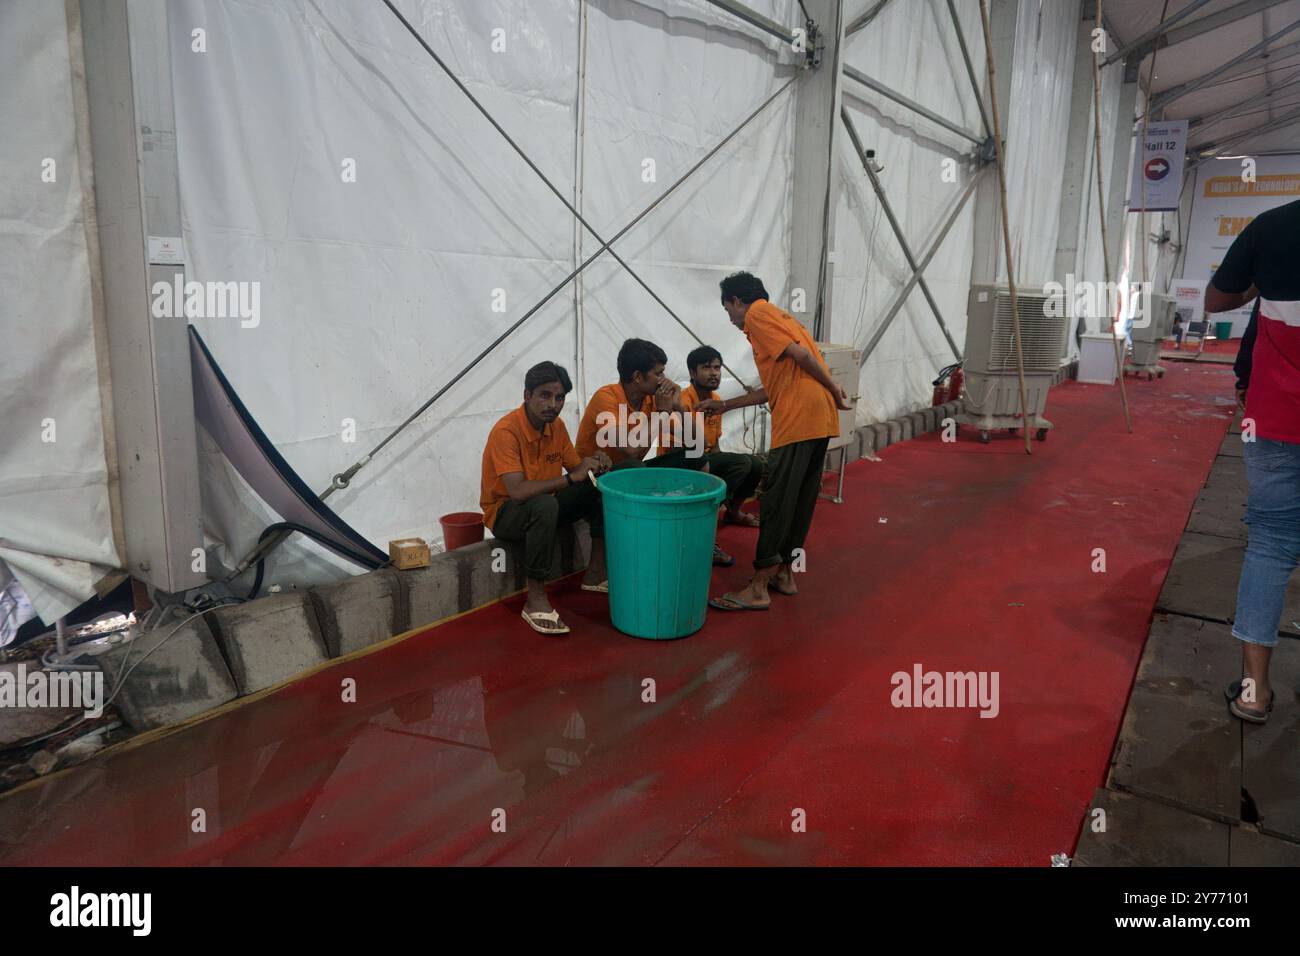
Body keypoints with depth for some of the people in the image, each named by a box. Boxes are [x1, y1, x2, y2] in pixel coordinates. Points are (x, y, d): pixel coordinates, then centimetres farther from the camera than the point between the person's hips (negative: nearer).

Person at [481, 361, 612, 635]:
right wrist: (571, 478, -33)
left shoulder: (556, 425, -1)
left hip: (544, 504, 8)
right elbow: (517, 491, -35)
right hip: (504, 512, -8)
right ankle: (535, 599, -29)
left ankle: (596, 572, 0)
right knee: (545, 505, -40)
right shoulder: (505, 432, -25)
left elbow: (576, 467, 9)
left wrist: (594, 462, -15)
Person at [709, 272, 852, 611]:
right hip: (820, 417, 9)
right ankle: (785, 573, 24)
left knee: (776, 502, -6)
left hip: (798, 418, -9)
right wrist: (725, 405, 30)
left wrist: (833, 389, -4)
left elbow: (801, 355, -13)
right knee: (801, 500, 14)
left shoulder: (757, 313, 0)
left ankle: (758, 589, -2)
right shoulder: (778, 317, 27)